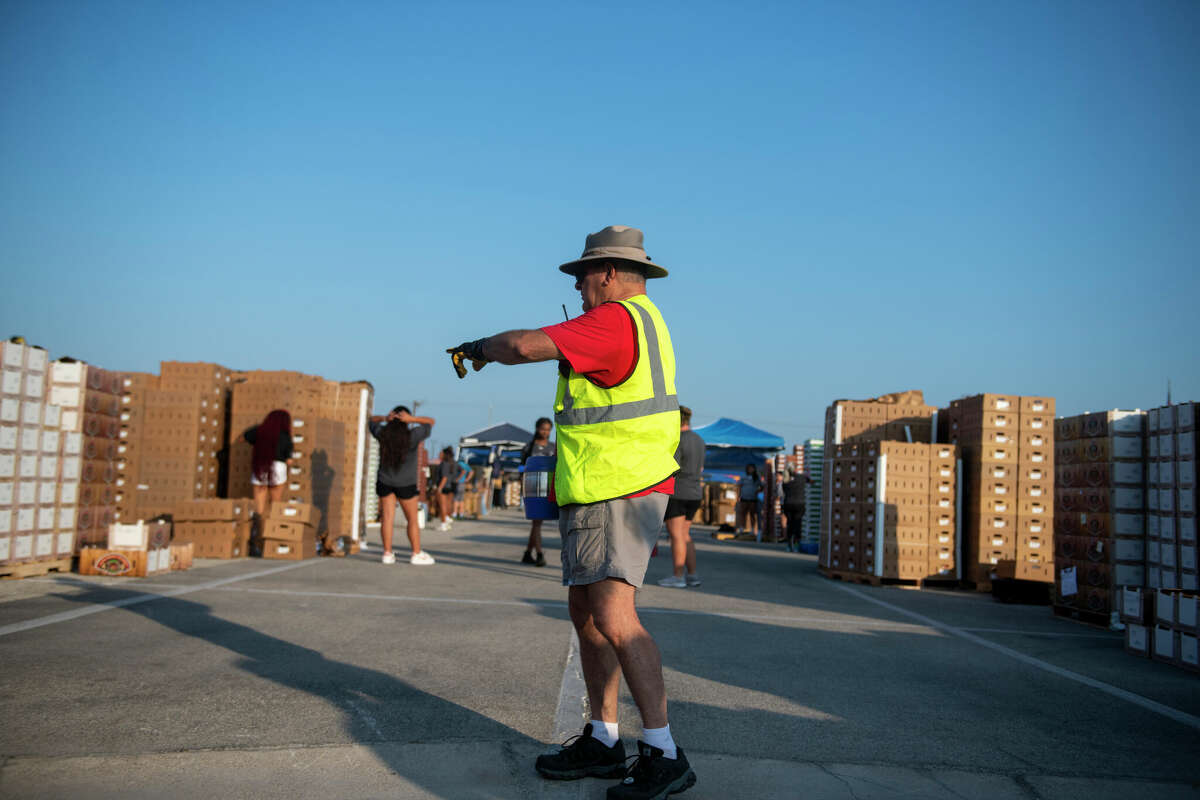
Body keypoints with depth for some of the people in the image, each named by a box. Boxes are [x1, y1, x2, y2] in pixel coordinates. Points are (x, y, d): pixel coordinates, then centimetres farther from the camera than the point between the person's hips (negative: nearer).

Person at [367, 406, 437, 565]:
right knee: (413, 518, 6)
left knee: (387, 516, 2)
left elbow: (370, 420, 13)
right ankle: (417, 554, 6)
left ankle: (387, 553, 0)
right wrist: (412, 419, -16)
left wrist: (384, 418, -7)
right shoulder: (412, 436, -14)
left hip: (384, 481, 3)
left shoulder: (383, 433, -5)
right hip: (406, 484, -3)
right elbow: (431, 421, -2)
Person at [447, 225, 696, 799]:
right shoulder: (646, 320, 19)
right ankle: (602, 741, 20)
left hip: (615, 493, -11)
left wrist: (479, 347, -3)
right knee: (585, 612, 13)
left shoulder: (614, 321, -14)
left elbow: (526, 346, -23)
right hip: (605, 492, 11)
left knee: (612, 616, -16)